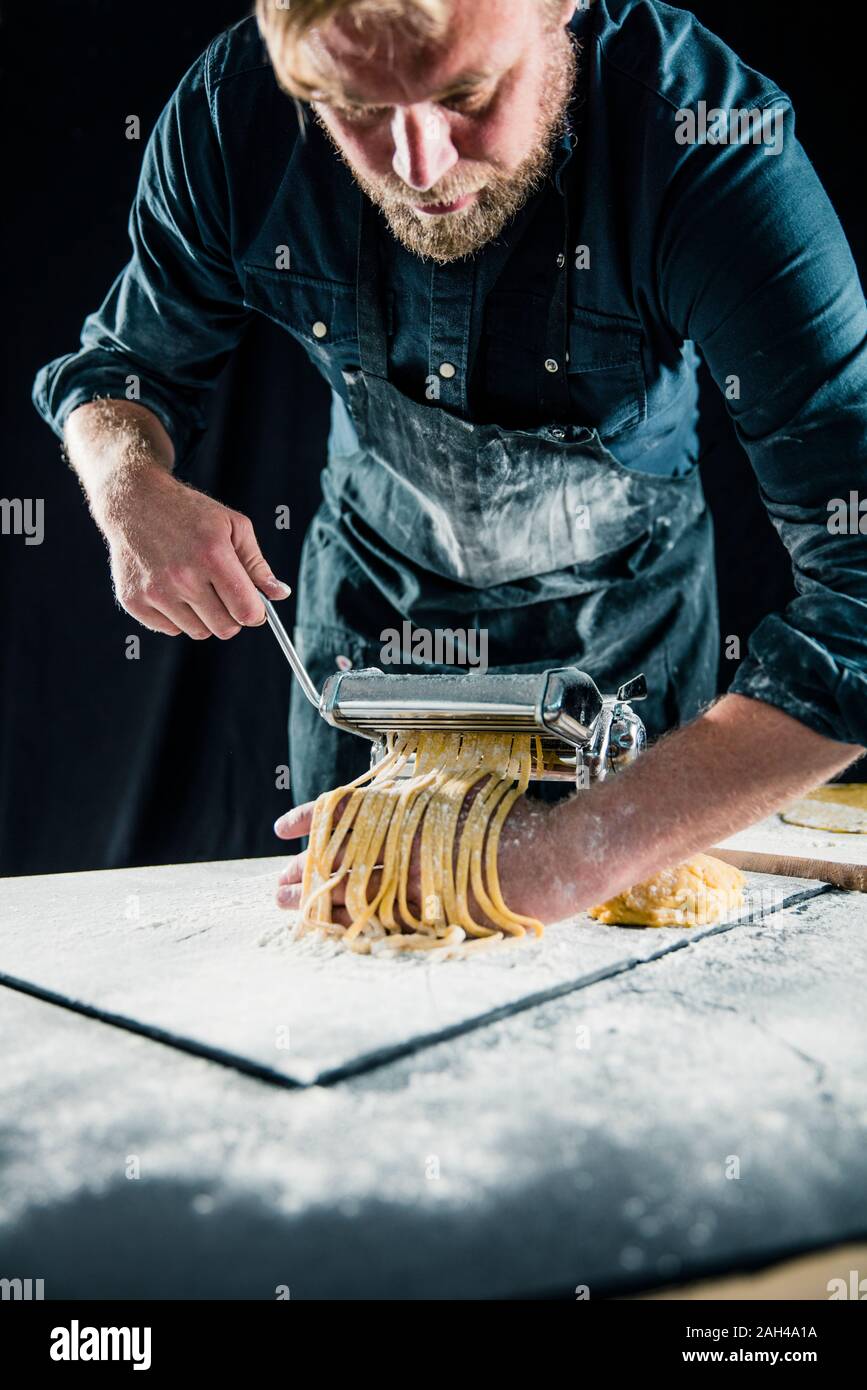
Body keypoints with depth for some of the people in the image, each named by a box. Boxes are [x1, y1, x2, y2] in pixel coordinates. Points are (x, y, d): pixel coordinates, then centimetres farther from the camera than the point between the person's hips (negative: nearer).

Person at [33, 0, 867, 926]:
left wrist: (575, 853, -52)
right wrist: (129, 491, -31)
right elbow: (122, 361, -6)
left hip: (620, 608, -2)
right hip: (372, 593, 2)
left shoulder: (702, 134, -36)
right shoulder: (230, 113, -24)